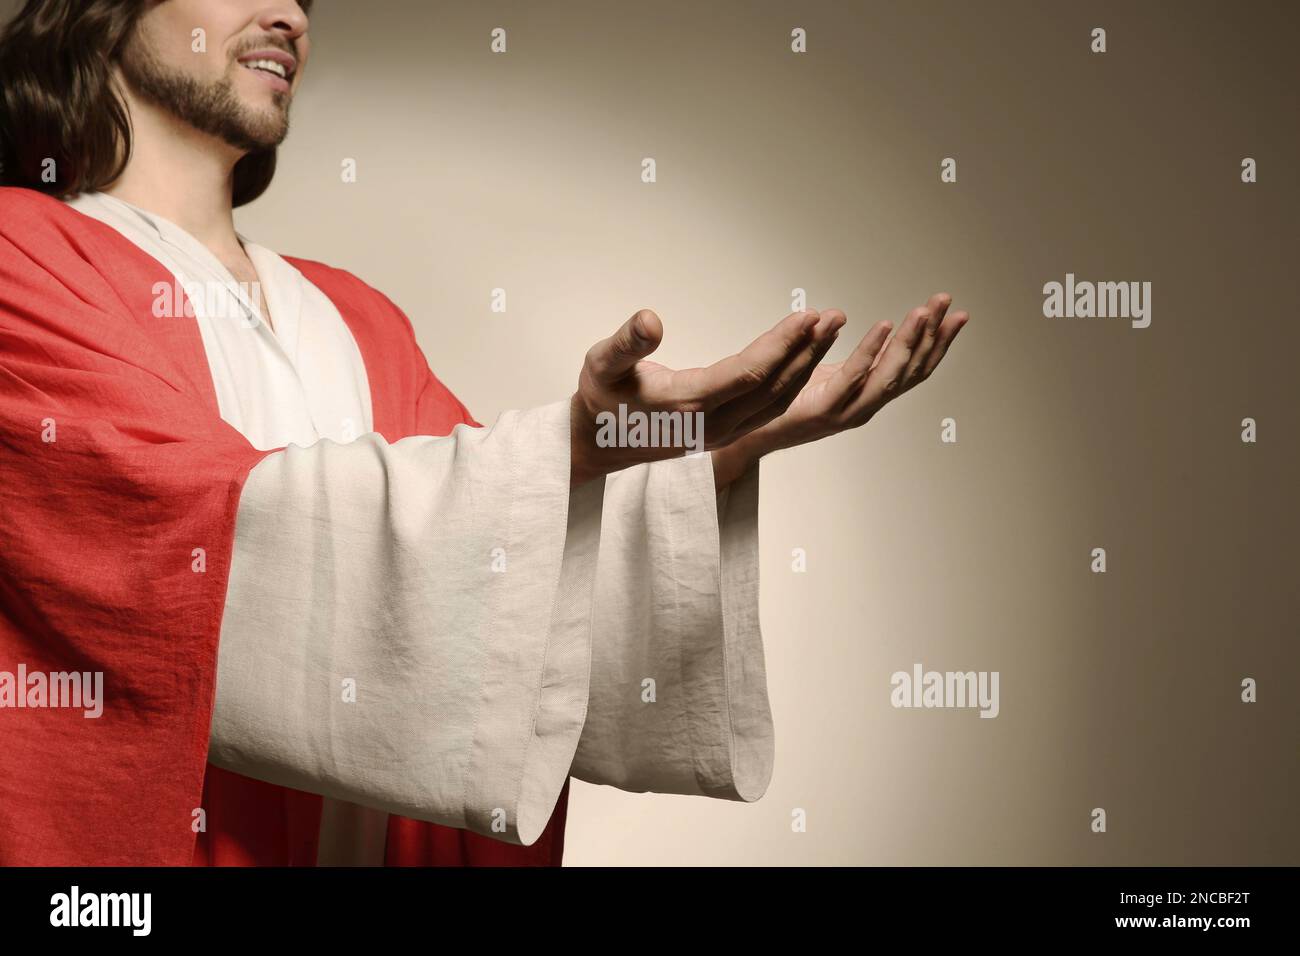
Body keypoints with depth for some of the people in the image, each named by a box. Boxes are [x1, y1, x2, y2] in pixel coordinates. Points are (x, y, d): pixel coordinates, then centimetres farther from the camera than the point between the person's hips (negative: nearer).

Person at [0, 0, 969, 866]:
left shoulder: (354, 319, 9)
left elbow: (521, 555, 3)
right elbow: (221, 523, -21)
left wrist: (736, 439, -11)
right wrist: (571, 442, -30)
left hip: (368, 826, 6)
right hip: (122, 833, -5)